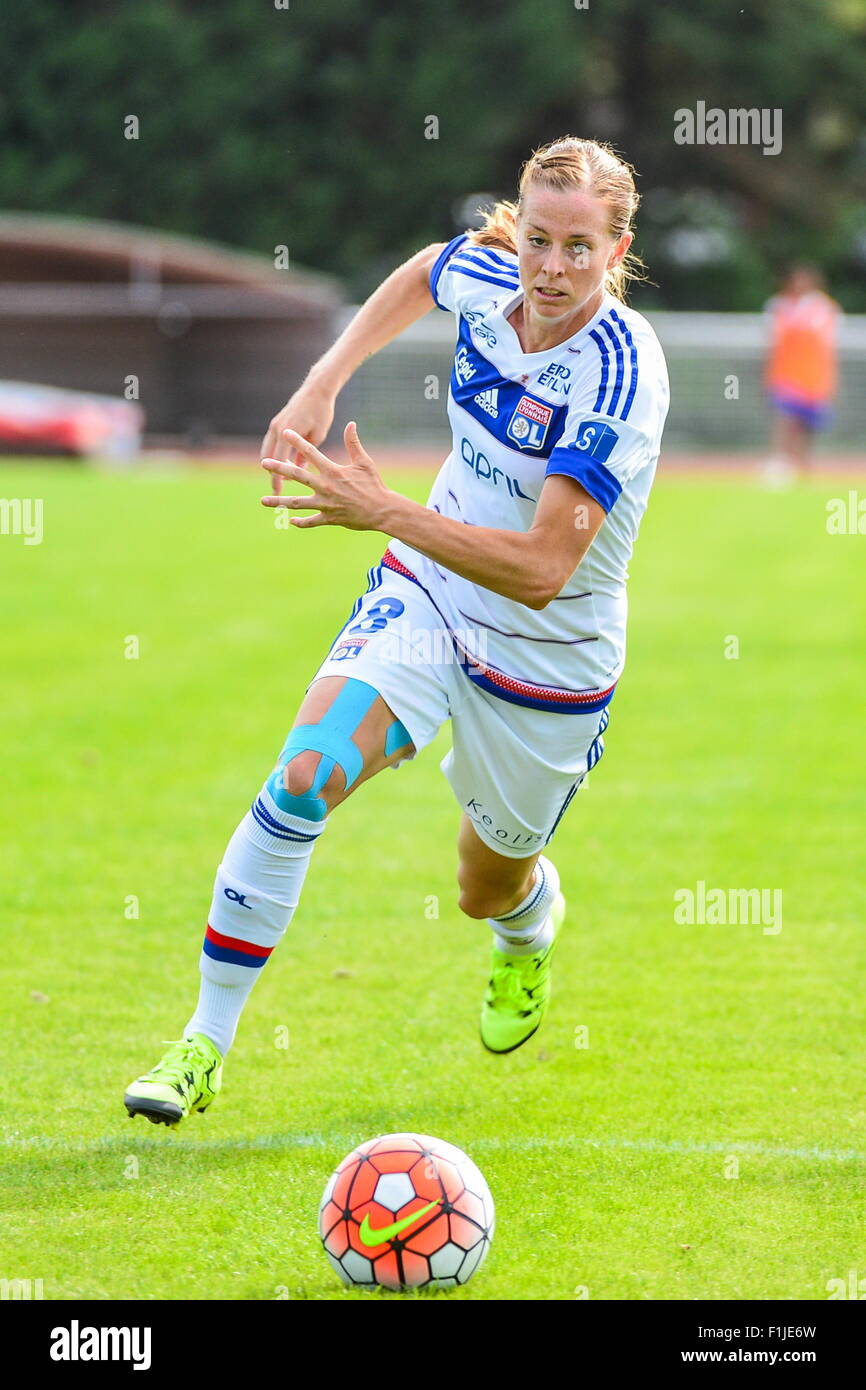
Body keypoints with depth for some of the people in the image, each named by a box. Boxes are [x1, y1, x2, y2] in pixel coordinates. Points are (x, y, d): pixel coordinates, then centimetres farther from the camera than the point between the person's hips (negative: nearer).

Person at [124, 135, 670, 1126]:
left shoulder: (622, 381, -30)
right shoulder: (482, 277, -13)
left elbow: (540, 570, -36)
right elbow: (424, 272, 15)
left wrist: (381, 511, -40)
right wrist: (322, 385, 6)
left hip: (549, 661, -3)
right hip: (427, 596, 3)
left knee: (488, 890, 18)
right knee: (305, 777, -23)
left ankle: (531, 932, 59)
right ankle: (206, 1040, -12)